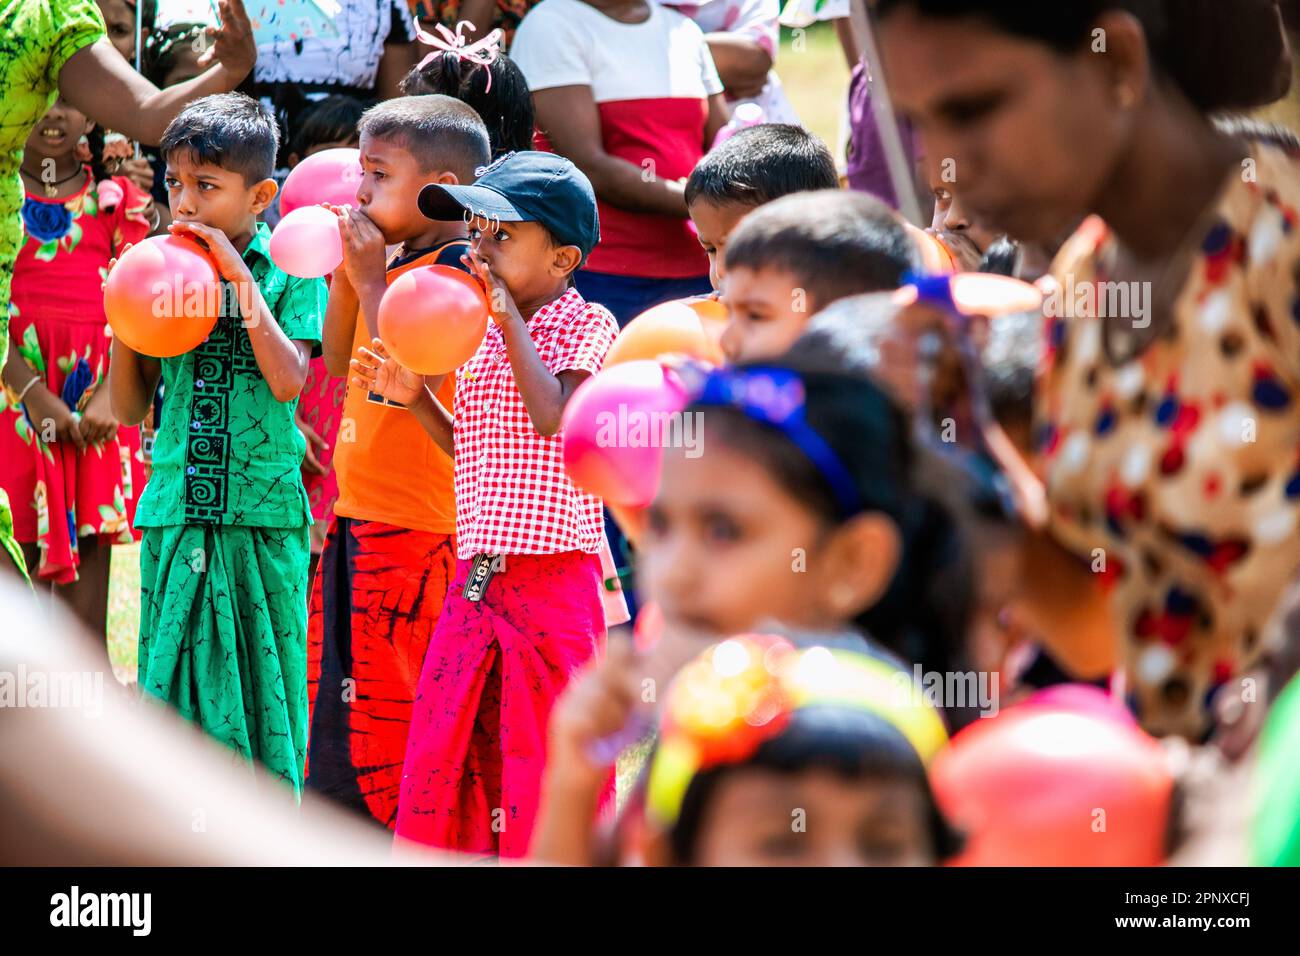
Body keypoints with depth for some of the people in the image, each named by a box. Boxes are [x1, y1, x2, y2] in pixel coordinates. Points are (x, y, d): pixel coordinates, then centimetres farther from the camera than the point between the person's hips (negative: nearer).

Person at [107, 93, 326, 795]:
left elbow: (288, 382, -16)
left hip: (261, 511, -3)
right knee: (178, 678, 5)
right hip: (177, 512, 3)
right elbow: (129, 409, 7)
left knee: (258, 676, 2)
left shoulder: (286, 274, -1)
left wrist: (242, 281, -16)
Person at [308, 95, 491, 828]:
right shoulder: (395, 263, 11)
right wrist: (346, 277, 5)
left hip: (415, 527, -9)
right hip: (358, 519, 9)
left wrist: (370, 282, -17)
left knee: (386, 704, -3)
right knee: (338, 704, 16)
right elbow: (340, 365, 18)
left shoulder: (454, 271, -16)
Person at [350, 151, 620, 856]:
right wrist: (414, 396, 8)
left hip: (551, 578, -7)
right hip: (476, 575, 7)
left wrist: (508, 314, -19)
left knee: (544, 749, -1)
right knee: (444, 746, 10)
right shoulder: (480, 334, 13)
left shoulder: (586, 325, -7)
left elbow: (552, 417, -24)